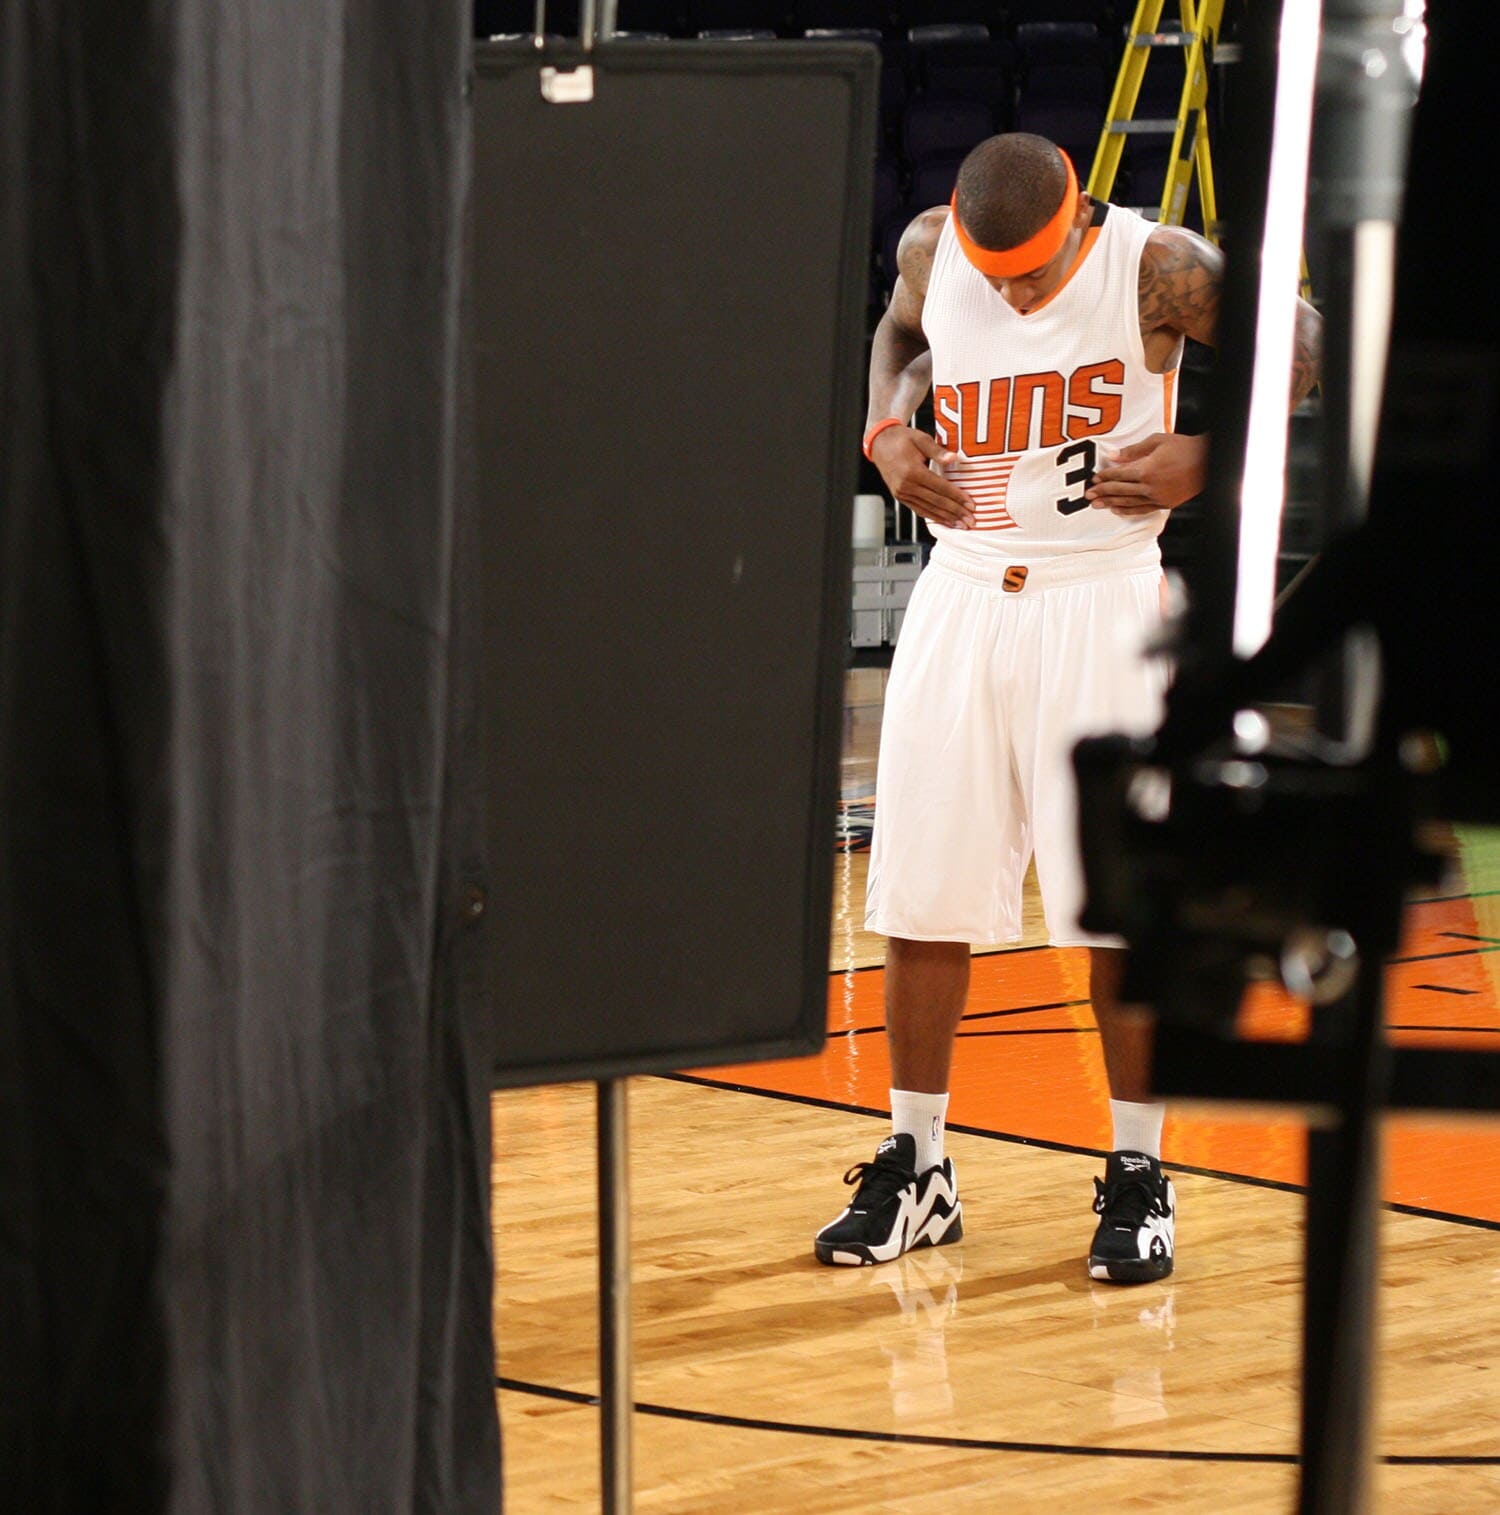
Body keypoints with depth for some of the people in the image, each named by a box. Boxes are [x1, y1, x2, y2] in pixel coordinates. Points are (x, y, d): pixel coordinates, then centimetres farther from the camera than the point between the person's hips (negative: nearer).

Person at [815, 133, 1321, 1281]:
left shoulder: (1158, 268, -14)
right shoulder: (933, 251, -1)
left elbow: (1304, 347, -5)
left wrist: (1209, 456, -15)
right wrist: (888, 428, 3)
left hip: (1098, 599, -4)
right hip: (961, 592, 4)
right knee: (920, 893, 4)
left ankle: (1138, 1178, 10)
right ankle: (915, 1169, 16)